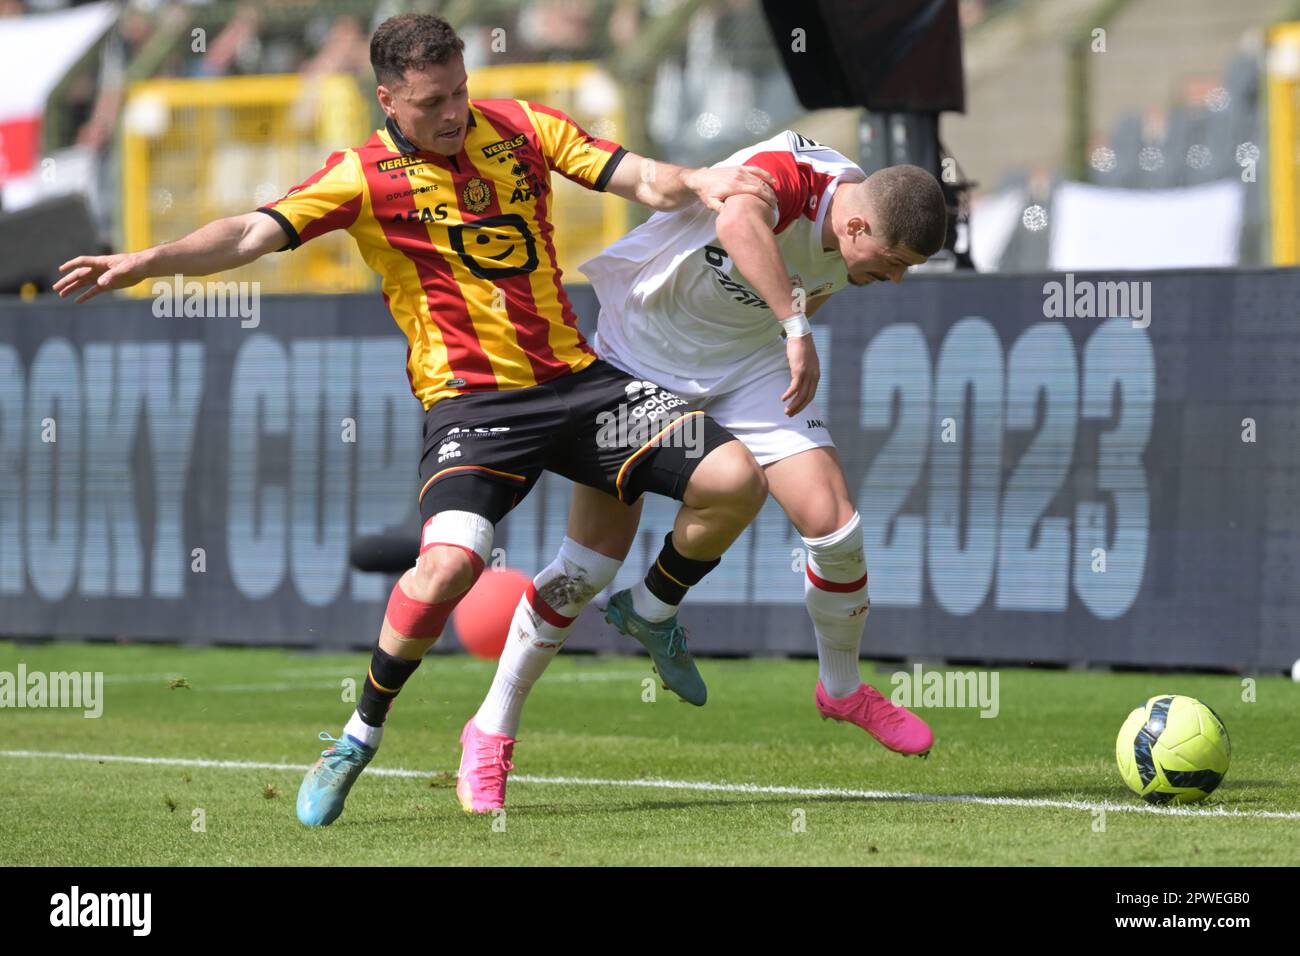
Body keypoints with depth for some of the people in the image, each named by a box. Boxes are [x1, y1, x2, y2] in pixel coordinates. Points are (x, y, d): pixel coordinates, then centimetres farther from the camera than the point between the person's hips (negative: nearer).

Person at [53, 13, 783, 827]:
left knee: (735, 478, -6)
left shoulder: (521, 127, 7)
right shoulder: (365, 175, -4)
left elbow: (642, 180, 6)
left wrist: (700, 183, -16)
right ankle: (360, 736, -6)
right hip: (471, 397, -4)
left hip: (574, 377, 5)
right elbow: (254, 233, -12)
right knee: (449, 560, -28)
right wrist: (148, 260, -27)